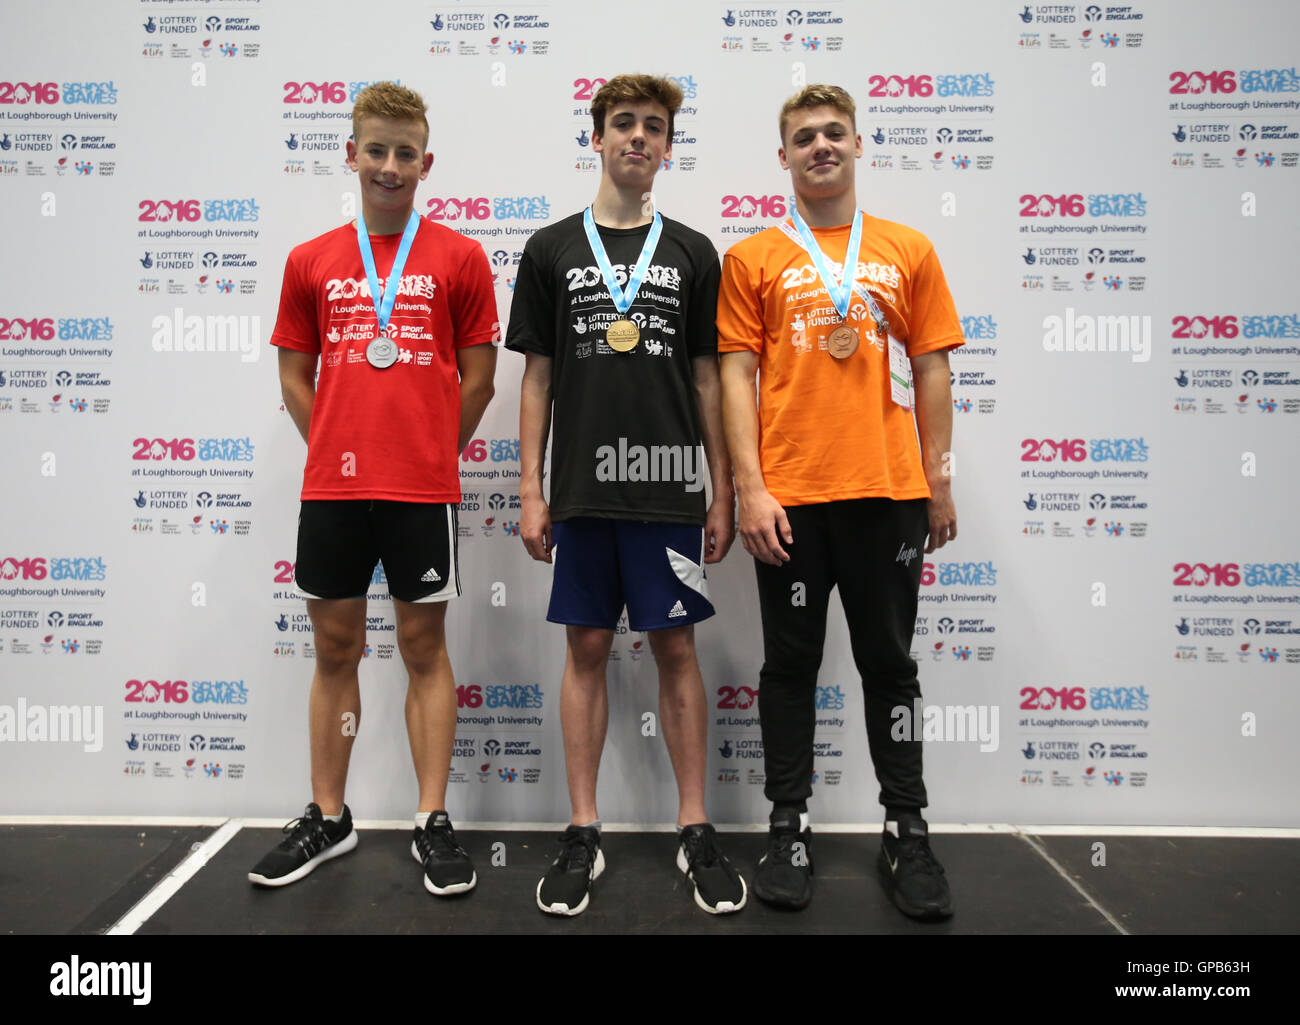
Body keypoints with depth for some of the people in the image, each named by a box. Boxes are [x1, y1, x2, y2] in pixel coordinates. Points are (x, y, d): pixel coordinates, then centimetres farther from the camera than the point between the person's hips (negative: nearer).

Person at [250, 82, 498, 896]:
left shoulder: (459, 257, 2)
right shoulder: (311, 262, 9)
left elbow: (478, 376, 3)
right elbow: (295, 375, 14)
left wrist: (431, 455, 3)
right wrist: (341, 452, 7)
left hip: (423, 490, -3)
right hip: (331, 488, 3)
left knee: (425, 647, 5)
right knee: (335, 648, 11)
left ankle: (434, 822, 16)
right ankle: (328, 819, 26)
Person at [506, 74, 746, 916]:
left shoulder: (693, 253, 9)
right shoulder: (552, 249, 8)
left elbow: (708, 379, 8)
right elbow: (538, 378, 7)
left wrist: (723, 492, 3)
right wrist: (531, 490, 1)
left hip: (669, 489, 0)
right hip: (584, 491, 0)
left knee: (676, 649, 4)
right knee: (587, 649, 6)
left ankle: (696, 830, 18)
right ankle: (584, 835, 18)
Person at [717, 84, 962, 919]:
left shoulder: (909, 250, 11)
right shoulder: (752, 259, 6)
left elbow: (931, 371, 9)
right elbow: (737, 377, 0)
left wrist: (939, 482, 5)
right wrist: (751, 489, -8)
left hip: (889, 491, 2)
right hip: (790, 498, -1)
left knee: (890, 663, 10)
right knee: (791, 664, 7)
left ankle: (907, 830, 24)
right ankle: (790, 829, 21)